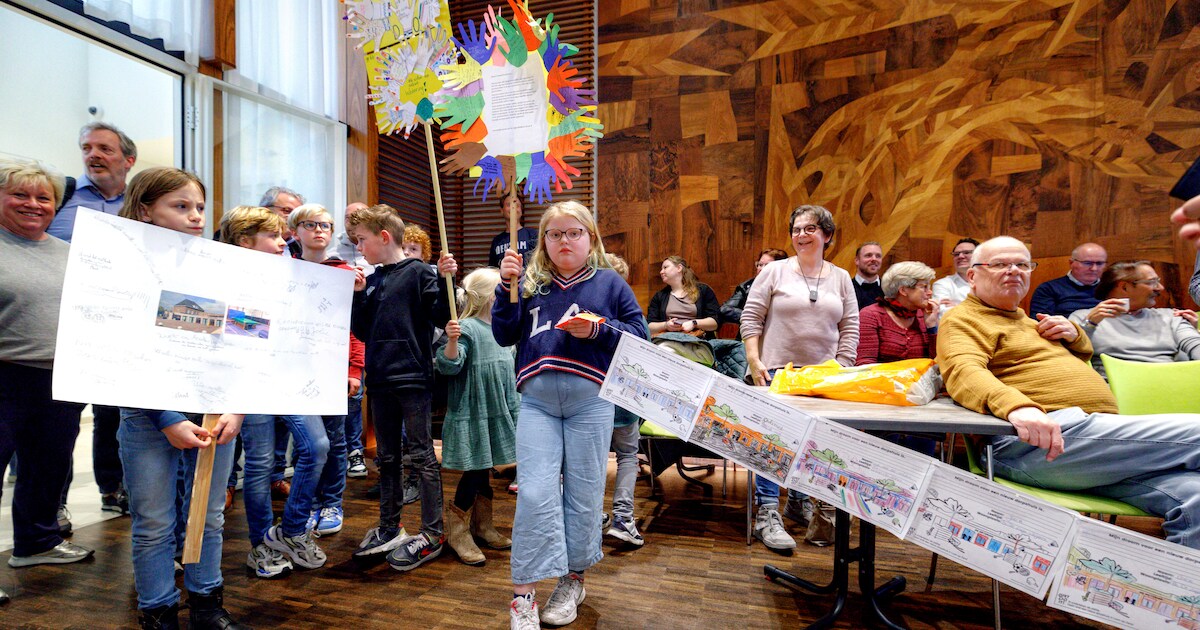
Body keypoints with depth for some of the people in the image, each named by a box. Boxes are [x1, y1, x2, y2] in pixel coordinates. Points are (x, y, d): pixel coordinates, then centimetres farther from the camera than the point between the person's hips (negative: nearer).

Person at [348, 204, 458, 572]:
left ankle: (432, 534, 12)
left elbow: (442, 318, -14)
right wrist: (358, 295, 0)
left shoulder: (418, 273, -6)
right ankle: (389, 528, 30)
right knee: (387, 457, 16)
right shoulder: (372, 280, 12)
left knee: (421, 455, 1)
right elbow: (361, 332, 11)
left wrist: (447, 280, -25)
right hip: (380, 380, 7)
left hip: (413, 377, -7)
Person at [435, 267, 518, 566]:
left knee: (486, 469, 17)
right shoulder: (467, 328, -15)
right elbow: (449, 366, -24)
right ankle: (457, 530, 15)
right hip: (472, 414, -8)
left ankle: (482, 525, 31)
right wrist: (451, 341, -40)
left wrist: (515, 406, 21)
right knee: (475, 470, -4)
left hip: (496, 413, 8)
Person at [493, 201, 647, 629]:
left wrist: (598, 330, -11)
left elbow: (639, 337, 5)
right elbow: (504, 336, 6)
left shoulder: (609, 283, 8)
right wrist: (506, 285, -4)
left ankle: (573, 580, 29)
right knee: (535, 493, -4)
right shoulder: (529, 283, 12)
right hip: (536, 399, 1)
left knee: (583, 493, 9)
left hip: (589, 399, 0)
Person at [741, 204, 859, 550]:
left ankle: (798, 499, 32)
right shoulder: (775, 271, 1)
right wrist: (754, 361, -11)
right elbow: (751, 318, -2)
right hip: (777, 372, -3)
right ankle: (767, 515, 0)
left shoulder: (841, 278, 10)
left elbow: (850, 328, 9)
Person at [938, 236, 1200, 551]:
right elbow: (964, 372, -20)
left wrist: (1074, 334, 21)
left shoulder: (1022, 319, 30)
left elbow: (1080, 357, 45)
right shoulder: (963, 319, 2)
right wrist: (1016, 406, -40)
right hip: (1036, 443, -9)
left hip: (1094, 427, 9)